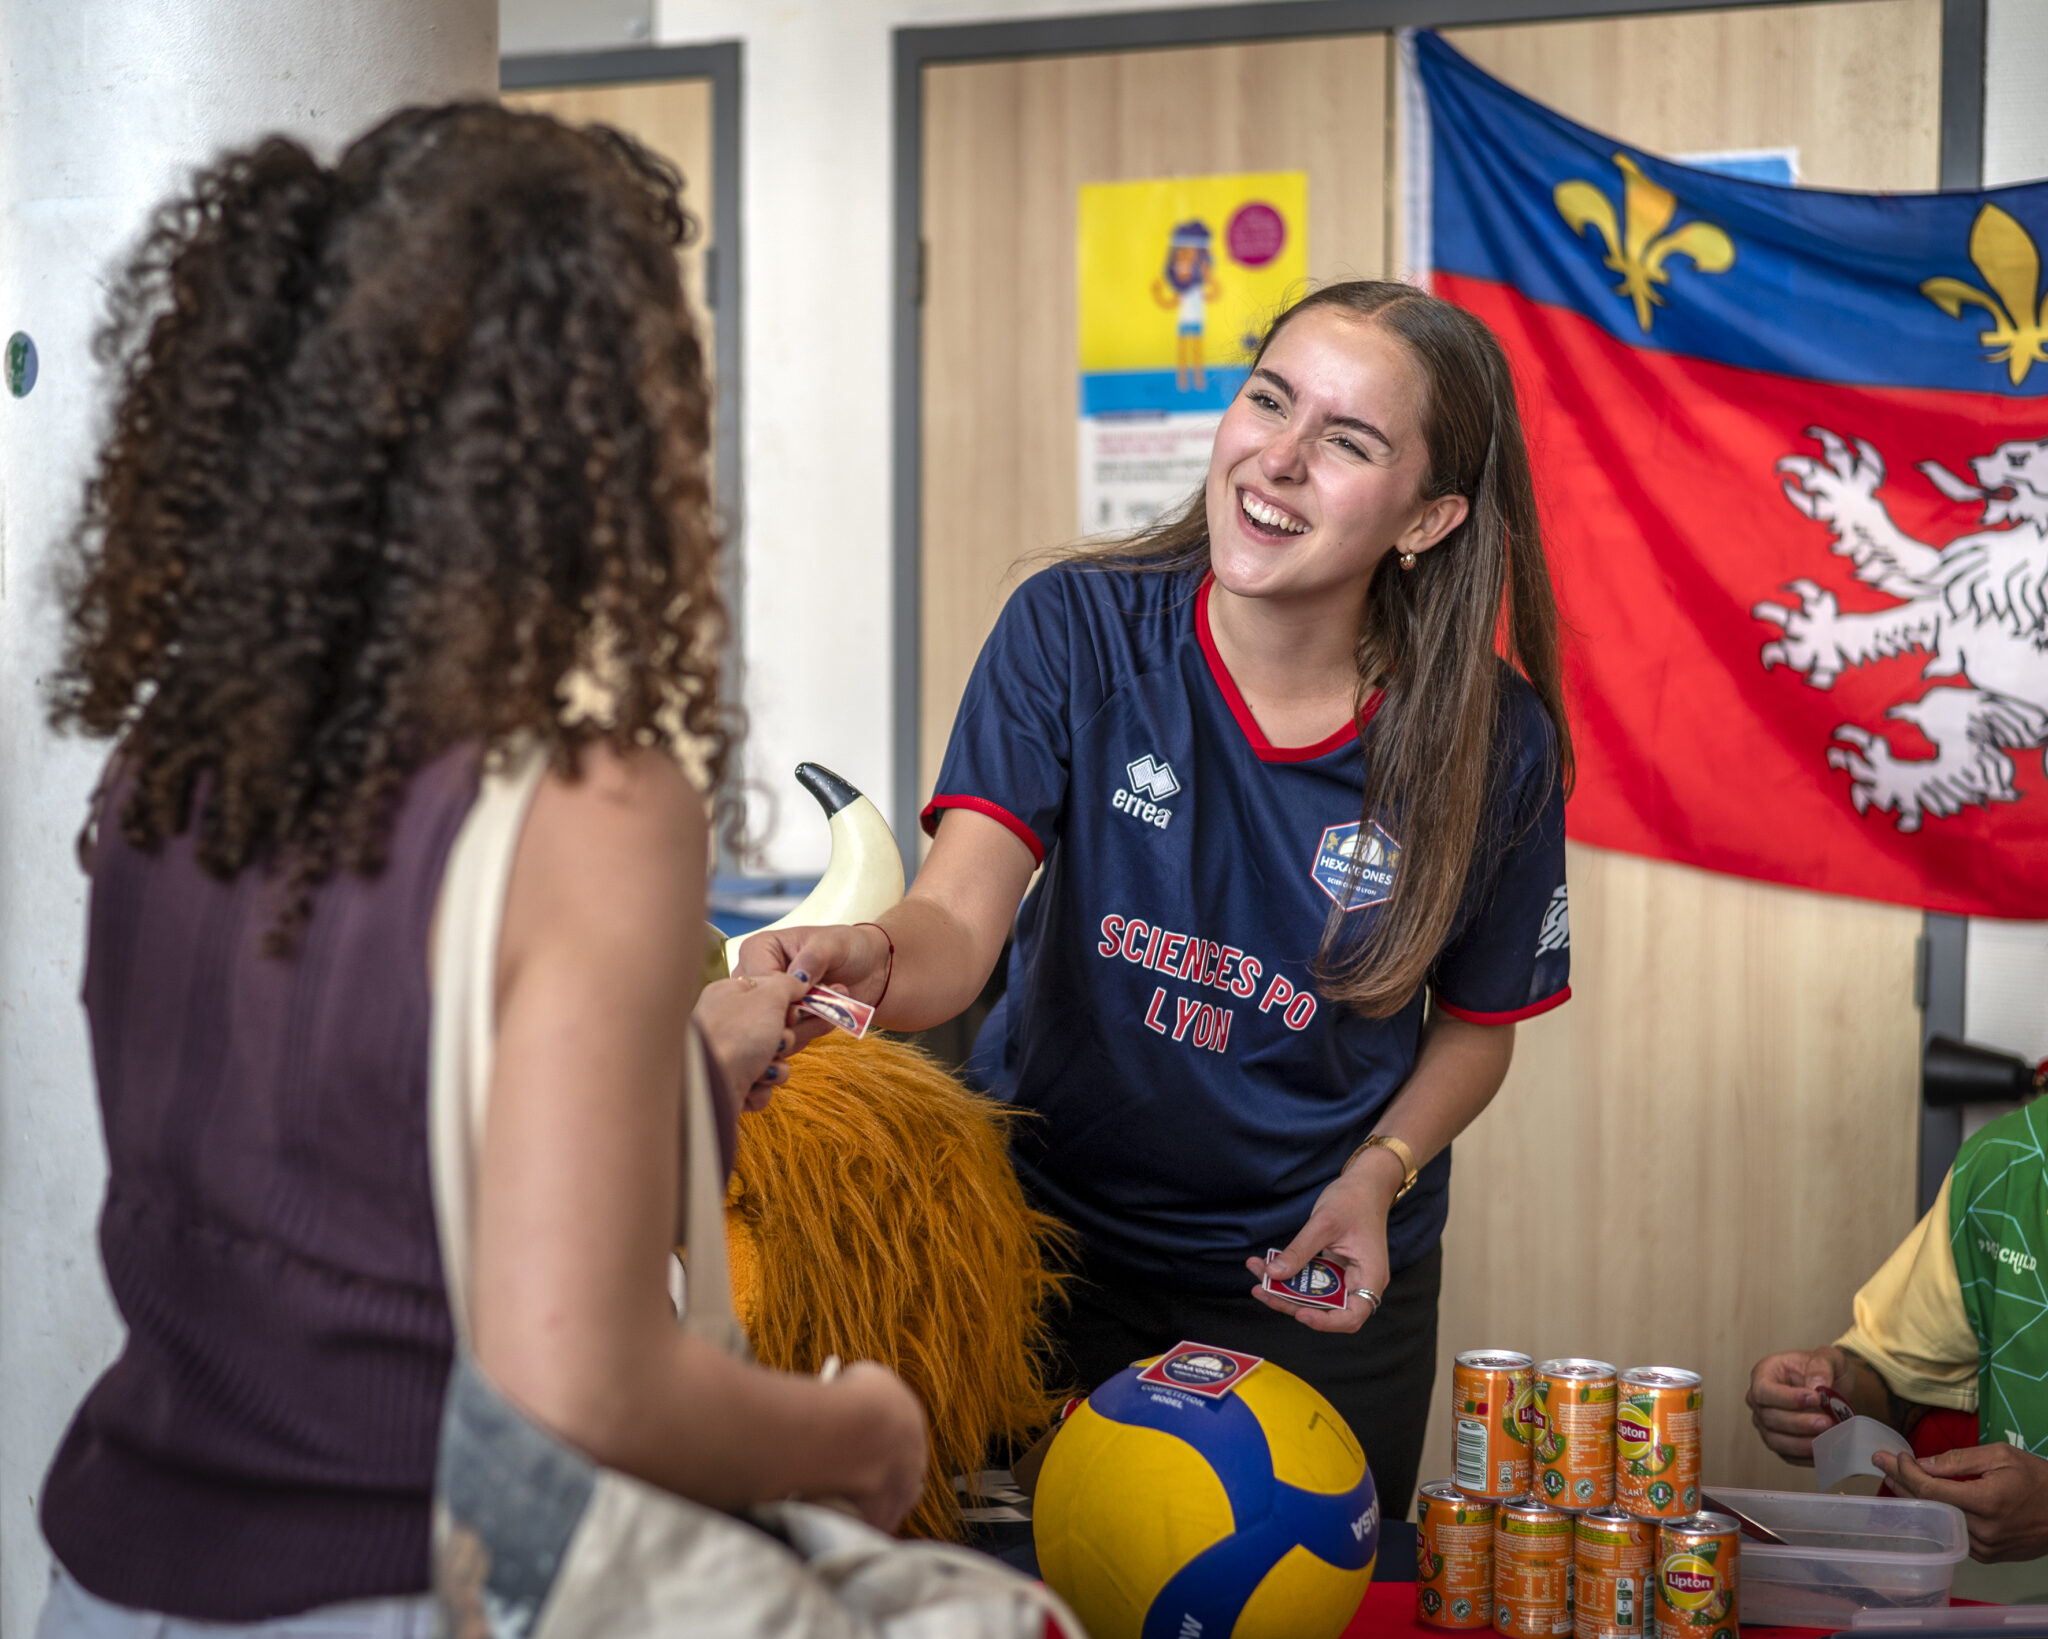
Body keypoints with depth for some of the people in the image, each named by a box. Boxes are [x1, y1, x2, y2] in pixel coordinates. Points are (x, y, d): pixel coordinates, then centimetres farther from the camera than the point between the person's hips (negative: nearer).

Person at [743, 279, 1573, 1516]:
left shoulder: (1493, 744, -14)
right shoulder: (1077, 633, -16)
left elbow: (1477, 1023, 2)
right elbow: (958, 922, -27)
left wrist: (1377, 1175, -15)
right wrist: (872, 964, -49)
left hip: (1316, 1279, 0)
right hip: (1049, 1234, 0)